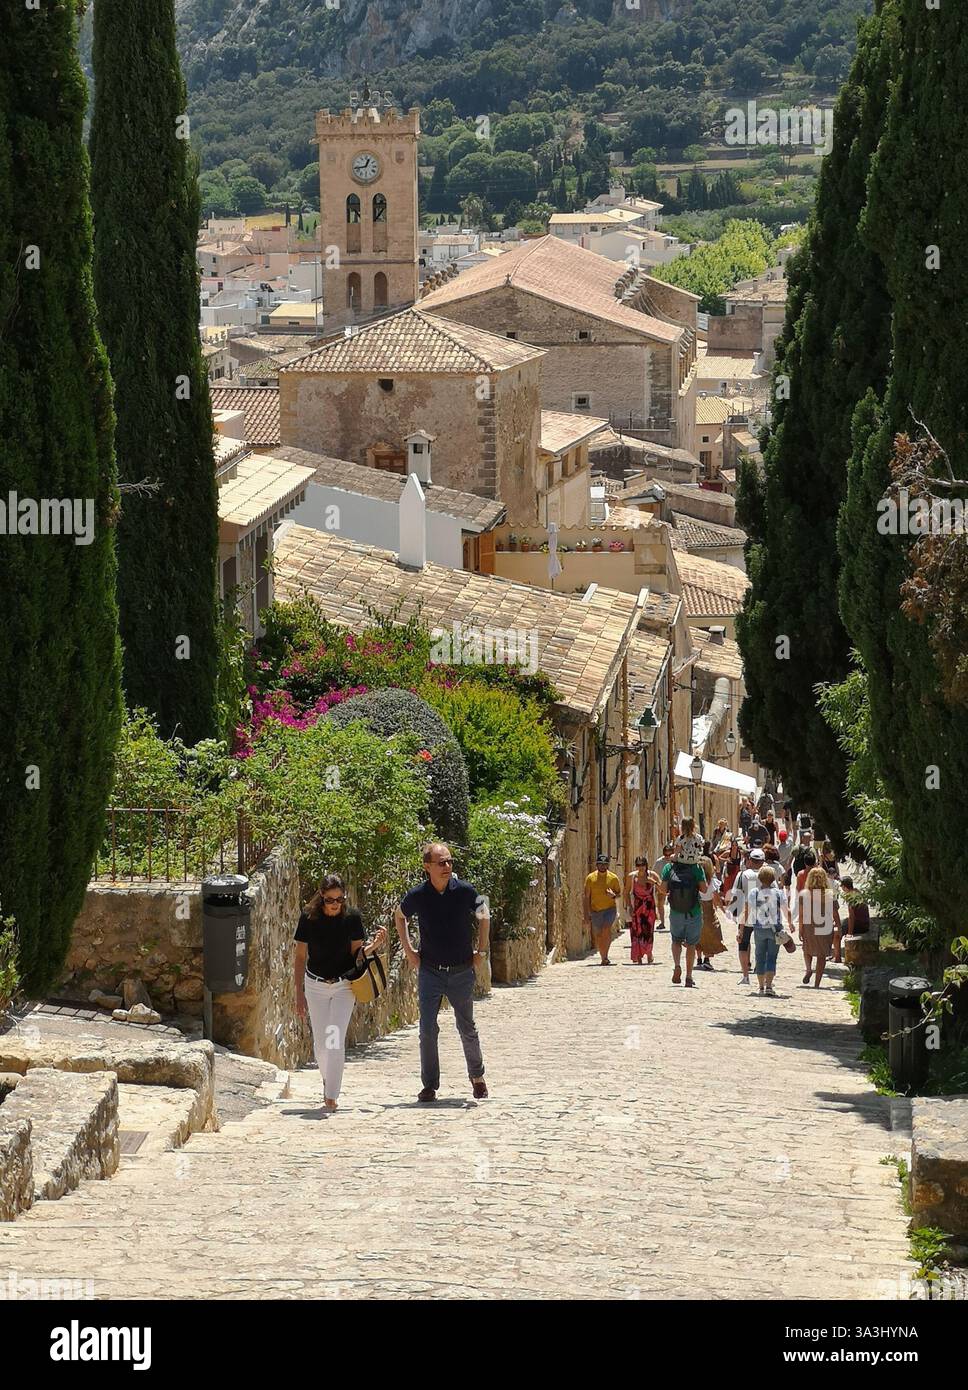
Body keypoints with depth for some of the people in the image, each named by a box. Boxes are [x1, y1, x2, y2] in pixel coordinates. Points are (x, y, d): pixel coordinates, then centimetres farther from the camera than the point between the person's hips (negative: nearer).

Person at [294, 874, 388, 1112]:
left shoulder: (351, 917, -10)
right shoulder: (309, 917, -10)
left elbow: (356, 953, -3)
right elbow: (300, 956, -2)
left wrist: (374, 945, -24)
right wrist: (299, 993, -2)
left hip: (344, 985, -1)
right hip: (316, 984, 1)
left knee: (336, 1039, -11)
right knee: (320, 1041, 4)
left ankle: (331, 1096, -9)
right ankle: (327, 1081, 30)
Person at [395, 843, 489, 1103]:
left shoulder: (465, 891, -9)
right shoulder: (417, 896, -8)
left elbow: (483, 917, 10)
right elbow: (399, 917, 14)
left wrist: (481, 950, 7)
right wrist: (408, 950, 8)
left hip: (462, 971, 0)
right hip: (430, 971, 0)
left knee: (467, 1028, 11)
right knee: (428, 1030, -4)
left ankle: (478, 1078, 30)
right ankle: (429, 1086, 6)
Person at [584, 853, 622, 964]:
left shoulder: (613, 878, 1)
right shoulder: (590, 878, 2)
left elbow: (619, 894, 10)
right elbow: (587, 897, 5)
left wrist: (613, 896, -15)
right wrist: (586, 915, 0)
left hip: (609, 909, -2)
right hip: (595, 911, 2)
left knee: (606, 930, -25)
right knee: (598, 937, 7)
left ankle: (605, 956, -24)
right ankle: (603, 958, 24)